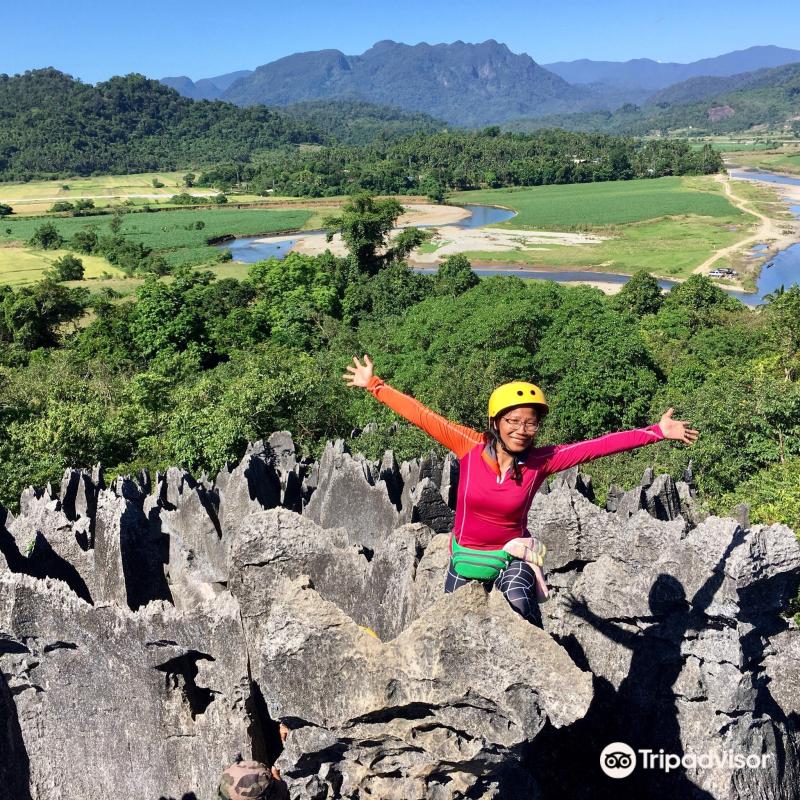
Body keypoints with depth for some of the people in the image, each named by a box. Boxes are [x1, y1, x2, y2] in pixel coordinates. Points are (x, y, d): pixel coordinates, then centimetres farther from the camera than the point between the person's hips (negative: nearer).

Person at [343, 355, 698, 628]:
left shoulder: (540, 462, -16)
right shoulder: (471, 447, -18)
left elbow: (598, 446, -18)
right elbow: (422, 416, -16)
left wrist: (657, 432, -18)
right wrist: (374, 385, -14)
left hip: (513, 555, -1)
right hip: (466, 555, 1)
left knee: (519, 601, -32)